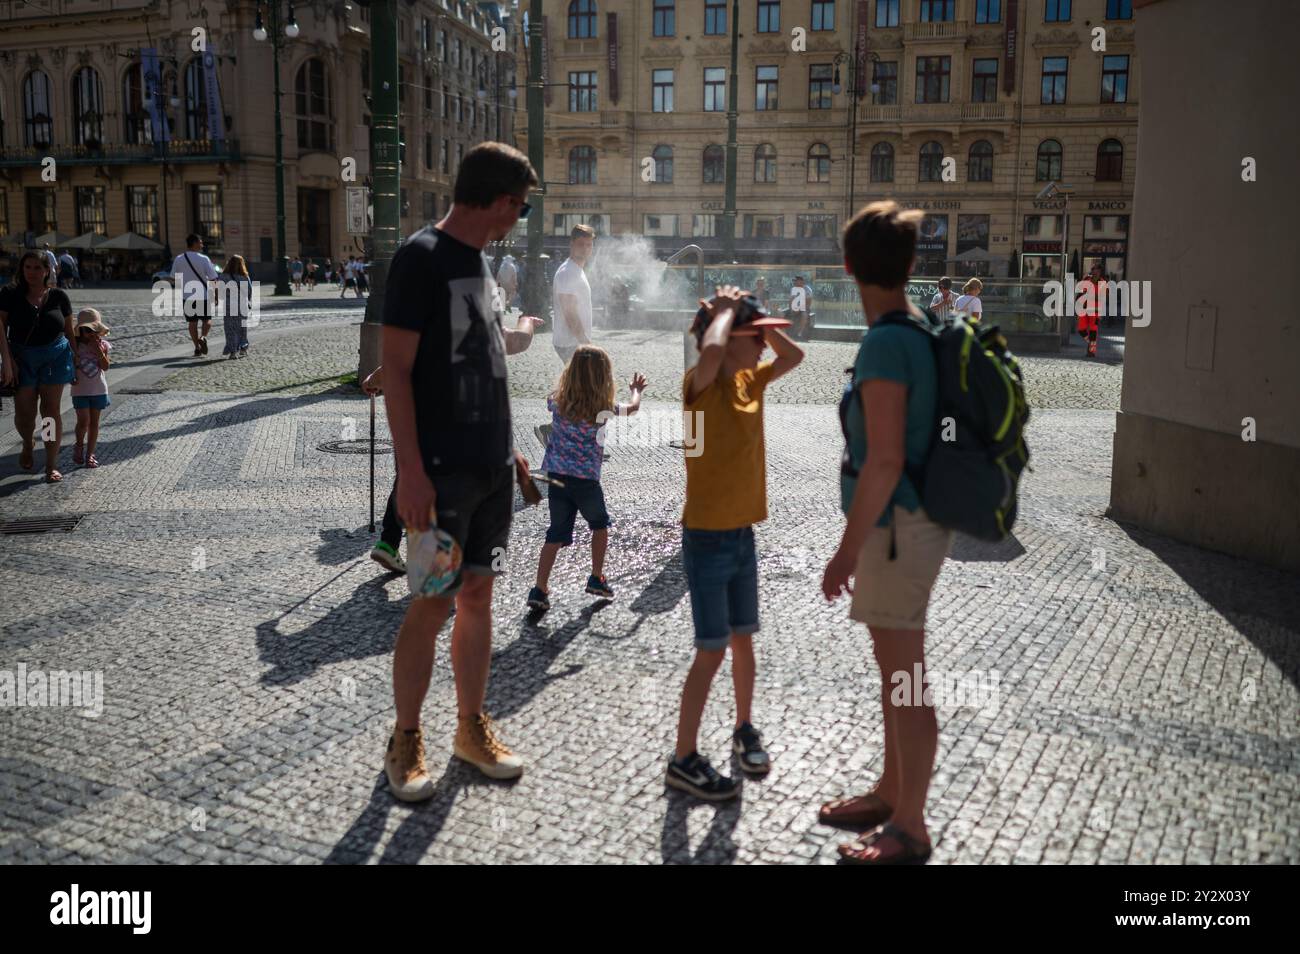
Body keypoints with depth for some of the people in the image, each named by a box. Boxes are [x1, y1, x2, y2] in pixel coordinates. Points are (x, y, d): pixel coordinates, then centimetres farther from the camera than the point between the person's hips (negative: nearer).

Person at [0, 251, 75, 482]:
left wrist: (76, 361, 6)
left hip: (55, 357, 0)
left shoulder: (58, 296, -1)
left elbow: (69, 331, 6)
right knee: (24, 412, 1)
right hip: (22, 359, 0)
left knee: (51, 411, 0)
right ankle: (28, 444, 35)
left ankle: (52, 465, 7)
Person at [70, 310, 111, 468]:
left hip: (99, 390, 2)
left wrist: (99, 352, -19)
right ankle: (79, 446, 17)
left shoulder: (102, 345, -1)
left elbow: (105, 367, -9)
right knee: (83, 421, -11)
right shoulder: (75, 346, -5)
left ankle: (89, 454, 17)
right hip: (80, 390, -2)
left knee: (94, 422, 7)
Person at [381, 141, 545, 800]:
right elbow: (395, 368, -15)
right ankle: (405, 741, 16)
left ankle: (472, 728, 25)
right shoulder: (421, 257, -11)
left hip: (490, 465, 8)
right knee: (433, 603, -2)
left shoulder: (478, 261, 14)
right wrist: (411, 471, -20)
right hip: (441, 471, -7)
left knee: (478, 596, 12)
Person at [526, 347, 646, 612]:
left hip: (556, 476, 3)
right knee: (600, 525, 22)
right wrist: (637, 389, 33)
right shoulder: (603, 409, -6)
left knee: (556, 534, 8)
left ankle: (540, 590, -1)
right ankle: (597, 579, 26)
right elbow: (633, 407, 13)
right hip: (585, 479, -3)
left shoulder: (557, 402, -1)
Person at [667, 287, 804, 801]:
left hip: (743, 533, 8)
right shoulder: (701, 385, -17)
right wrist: (725, 309, -20)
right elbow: (711, 350, -38)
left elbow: (794, 355, 16)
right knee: (712, 650, -2)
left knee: (744, 639, 18)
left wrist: (757, 321, 3)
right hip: (707, 537, -7)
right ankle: (683, 760, 10)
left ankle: (745, 729, 37)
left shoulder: (750, 380, 6)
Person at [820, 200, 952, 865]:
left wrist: (847, 550, -17)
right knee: (895, 673, 20)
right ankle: (890, 795, 35)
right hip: (911, 523, 10)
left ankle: (910, 830, 16)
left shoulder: (884, 344, -20)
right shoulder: (923, 333, 8)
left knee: (904, 682, 2)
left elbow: (883, 461, -23)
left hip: (896, 528, -10)